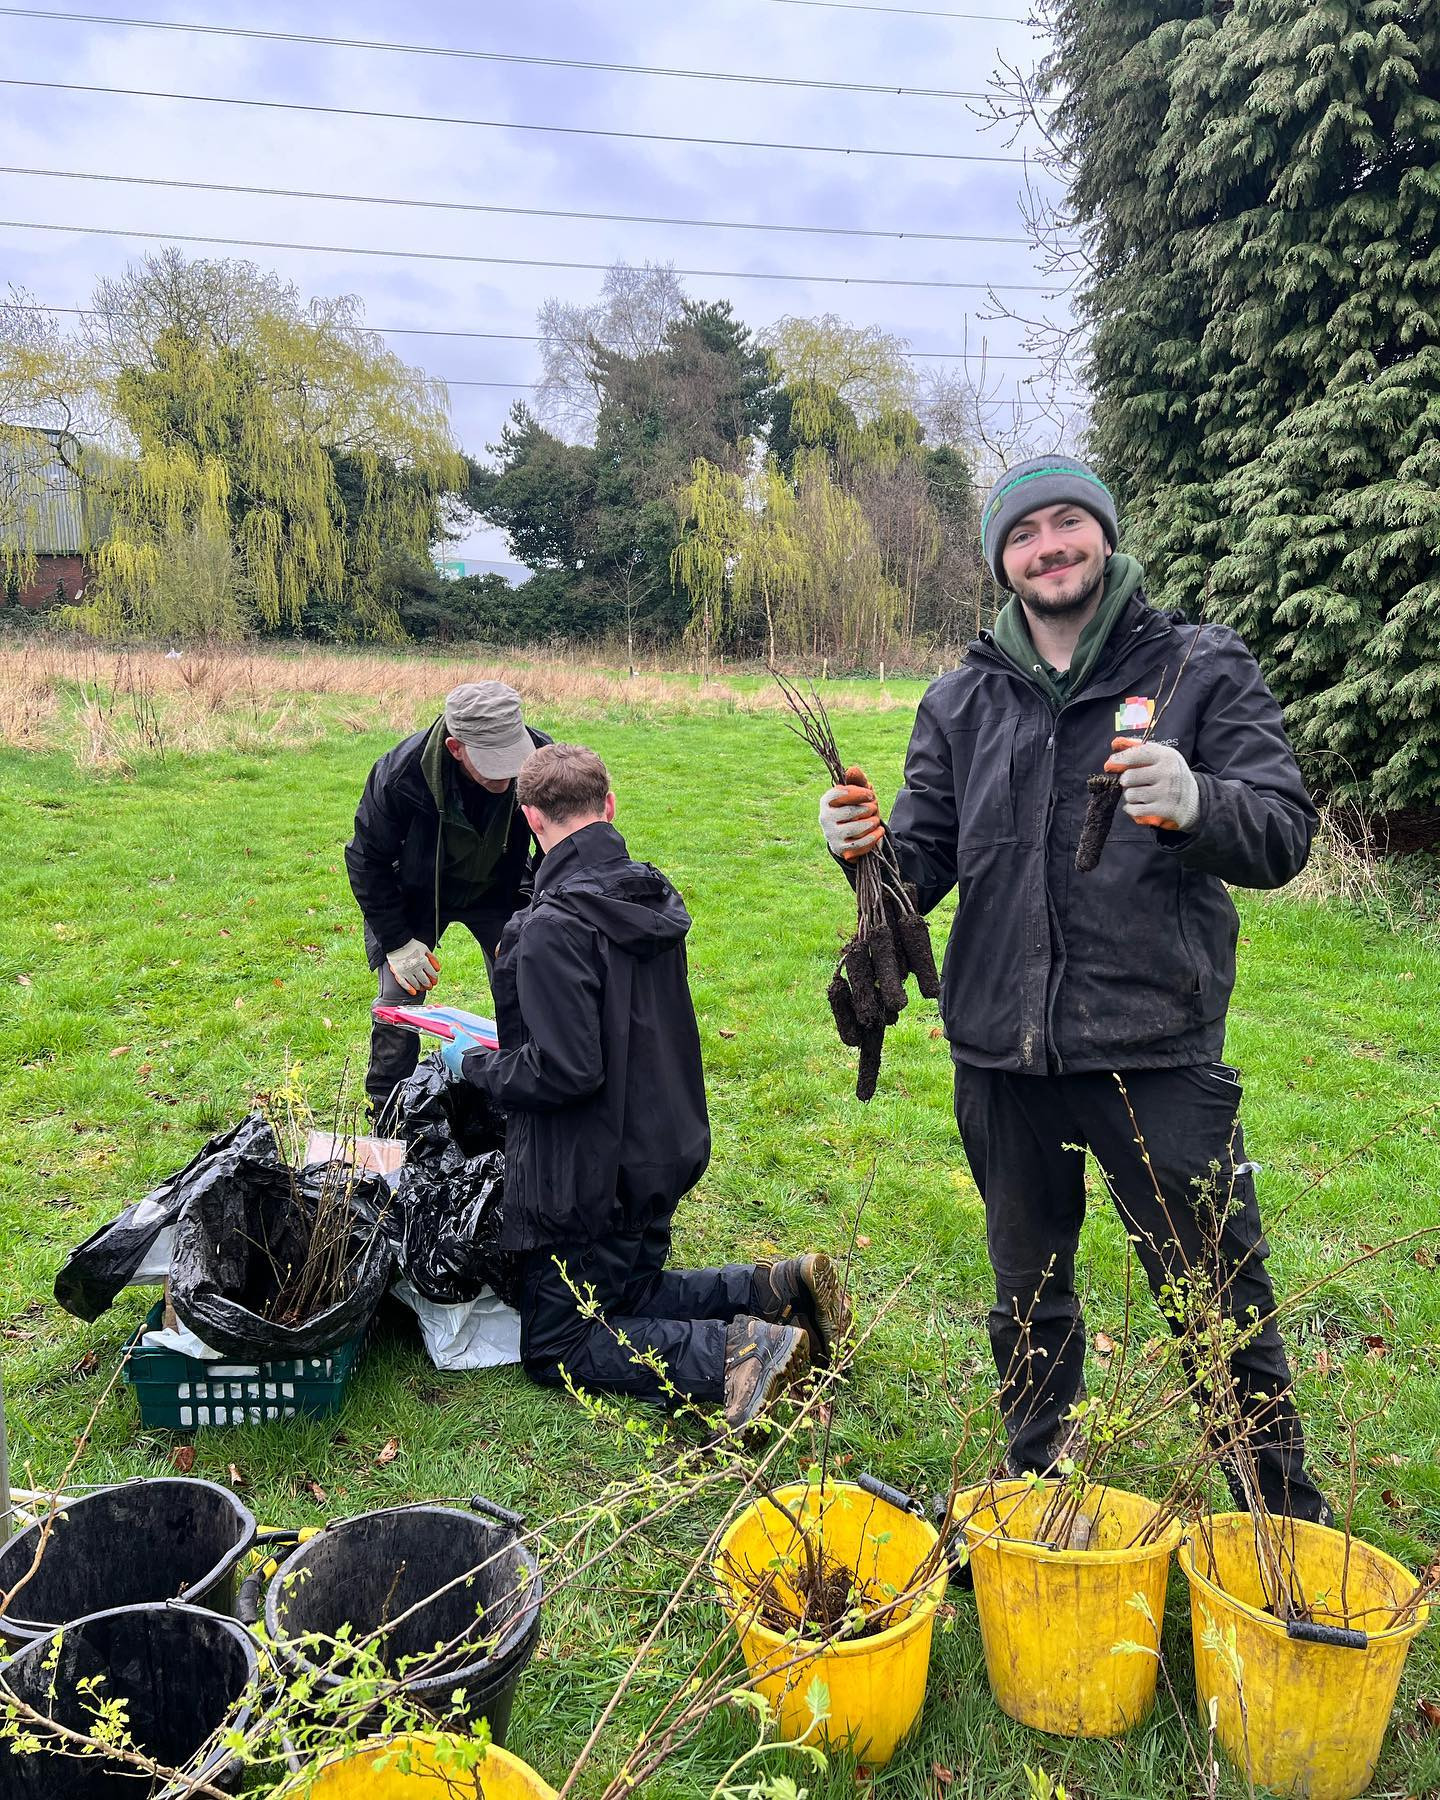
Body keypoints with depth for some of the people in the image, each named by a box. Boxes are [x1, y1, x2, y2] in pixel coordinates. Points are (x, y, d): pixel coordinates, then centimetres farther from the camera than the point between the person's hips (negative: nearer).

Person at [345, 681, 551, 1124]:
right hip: (415, 896, -1)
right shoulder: (400, 774, -35)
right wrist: (397, 940, -16)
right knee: (398, 1003, -3)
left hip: (499, 890, 2)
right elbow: (367, 860, -16)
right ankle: (387, 1123, 17)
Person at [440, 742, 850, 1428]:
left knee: (555, 1346, 9)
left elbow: (565, 1071, -28)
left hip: (586, 1180, -8)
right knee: (627, 1293, 28)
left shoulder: (553, 926, -24)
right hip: (660, 1157, 8)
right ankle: (780, 1291, 8)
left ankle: (737, 1351, -11)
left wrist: (476, 1064, -10)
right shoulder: (655, 897, 3)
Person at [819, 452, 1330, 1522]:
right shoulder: (963, 702, 8)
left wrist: (1196, 807, -29)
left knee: (1220, 1298, 5)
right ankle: (1038, 1491, 43)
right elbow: (925, 864, 9)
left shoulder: (1202, 671, -1)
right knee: (1028, 1292, 20)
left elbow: (1285, 834, -8)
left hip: (1159, 1053, -3)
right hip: (1003, 1054, 4)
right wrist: (871, 848, -14)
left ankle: (1284, 1515, 30)